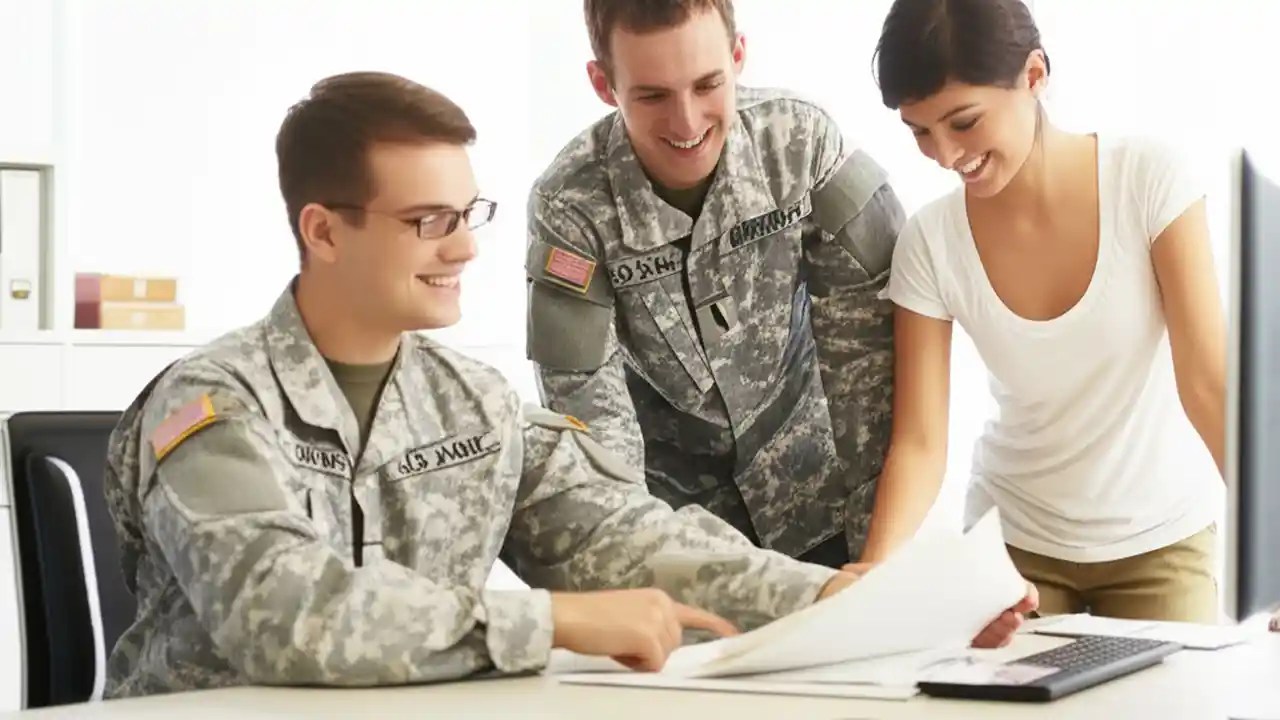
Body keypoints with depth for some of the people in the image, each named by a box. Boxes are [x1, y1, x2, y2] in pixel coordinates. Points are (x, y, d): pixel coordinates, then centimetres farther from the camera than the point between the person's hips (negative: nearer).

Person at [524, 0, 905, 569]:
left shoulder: (802, 143, -19)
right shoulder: (570, 207, -22)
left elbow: (867, 348, -16)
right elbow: (590, 409, -17)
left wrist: (882, 543, -18)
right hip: (668, 515, -1)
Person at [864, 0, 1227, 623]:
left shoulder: (1150, 178, -18)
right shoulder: (930, 242, -14)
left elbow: (1208, 383, -18)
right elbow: (919, 442, -15)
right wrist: (875, 577, -31)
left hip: (1159, 540, -1)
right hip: (1014, 541, 1)